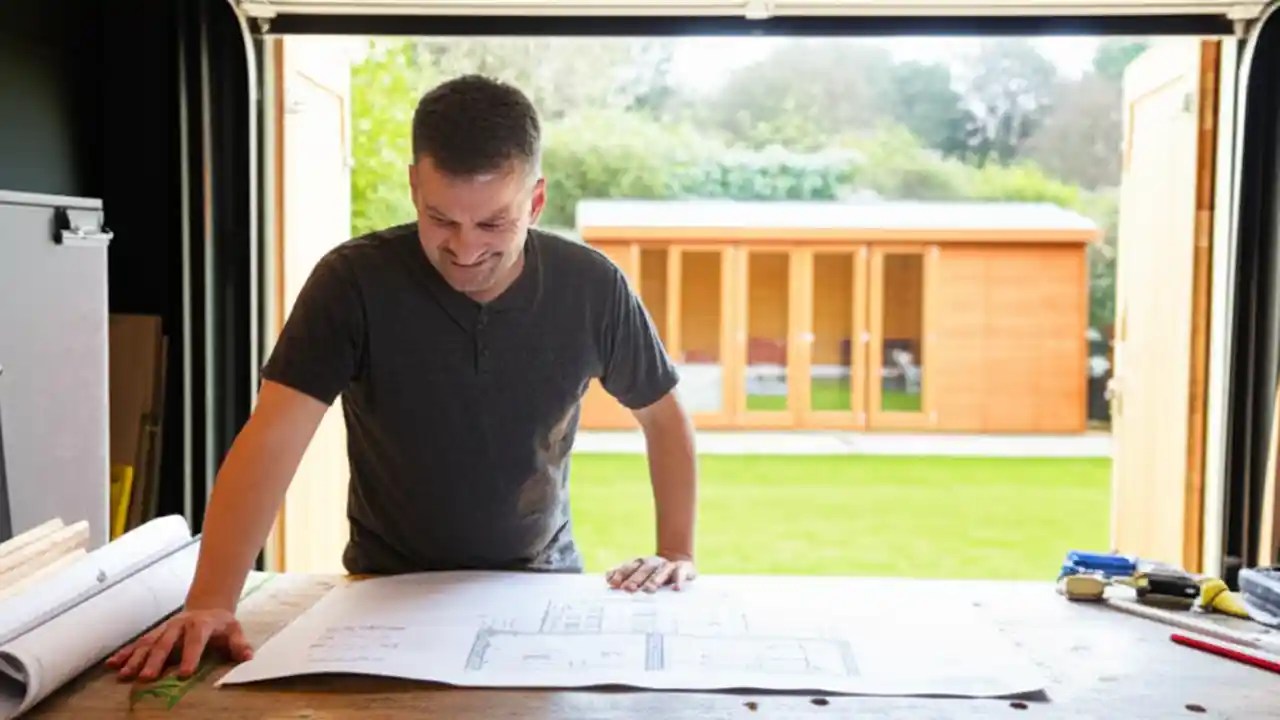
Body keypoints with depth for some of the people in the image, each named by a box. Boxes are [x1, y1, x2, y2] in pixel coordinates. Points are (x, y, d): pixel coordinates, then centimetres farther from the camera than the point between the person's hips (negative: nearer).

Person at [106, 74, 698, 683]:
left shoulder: (590, 287, -11)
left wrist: (677, 554, -6)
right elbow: (272, 440, -24)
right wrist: (210, 603, -34)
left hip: (539, 580, 1)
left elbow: (664, 417, 3)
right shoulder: (353, 282, -18)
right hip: (388, 585, -1)